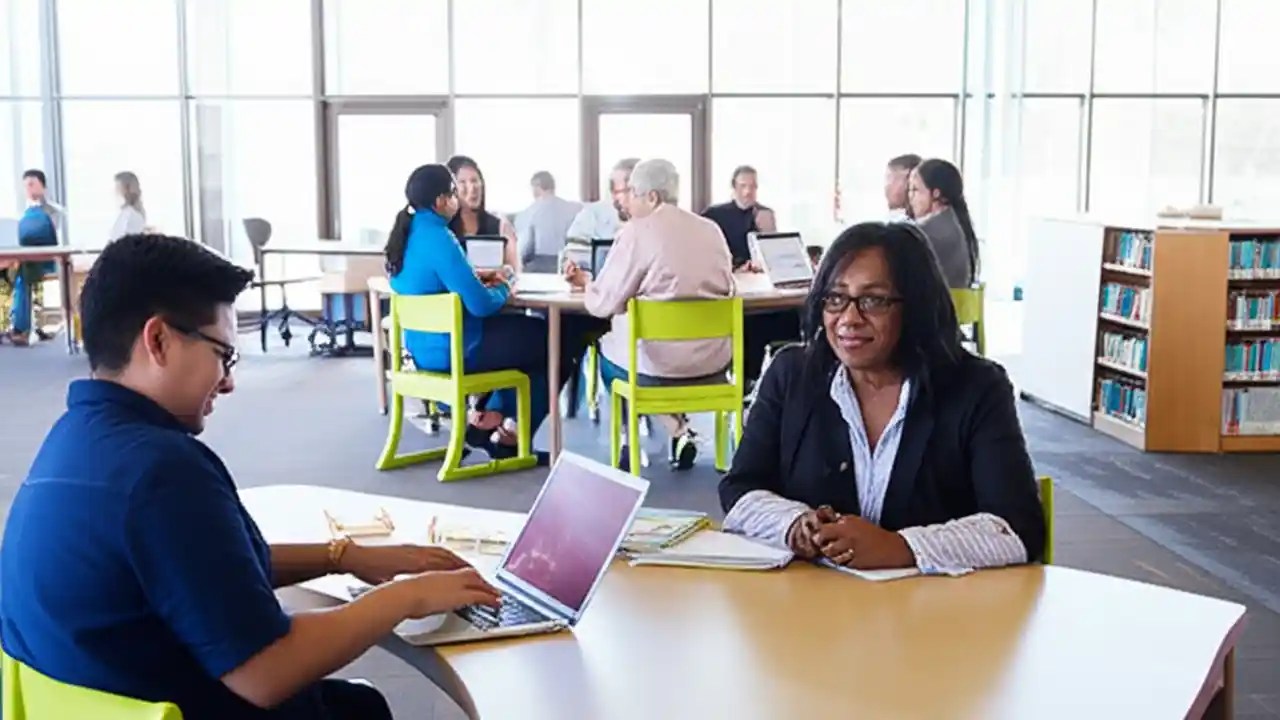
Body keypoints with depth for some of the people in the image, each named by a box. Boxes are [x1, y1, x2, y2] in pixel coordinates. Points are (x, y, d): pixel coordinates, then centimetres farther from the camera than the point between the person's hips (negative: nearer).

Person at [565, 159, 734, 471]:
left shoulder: (637, 231, -10)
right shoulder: (711, 230, 6)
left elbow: (603, 303, -9)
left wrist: (587, 283, 15)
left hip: (656, 365, -6)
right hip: (714, 362, 6)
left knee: (607, 349, 26)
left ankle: (675, 428, 12)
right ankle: (677, 427, 20)